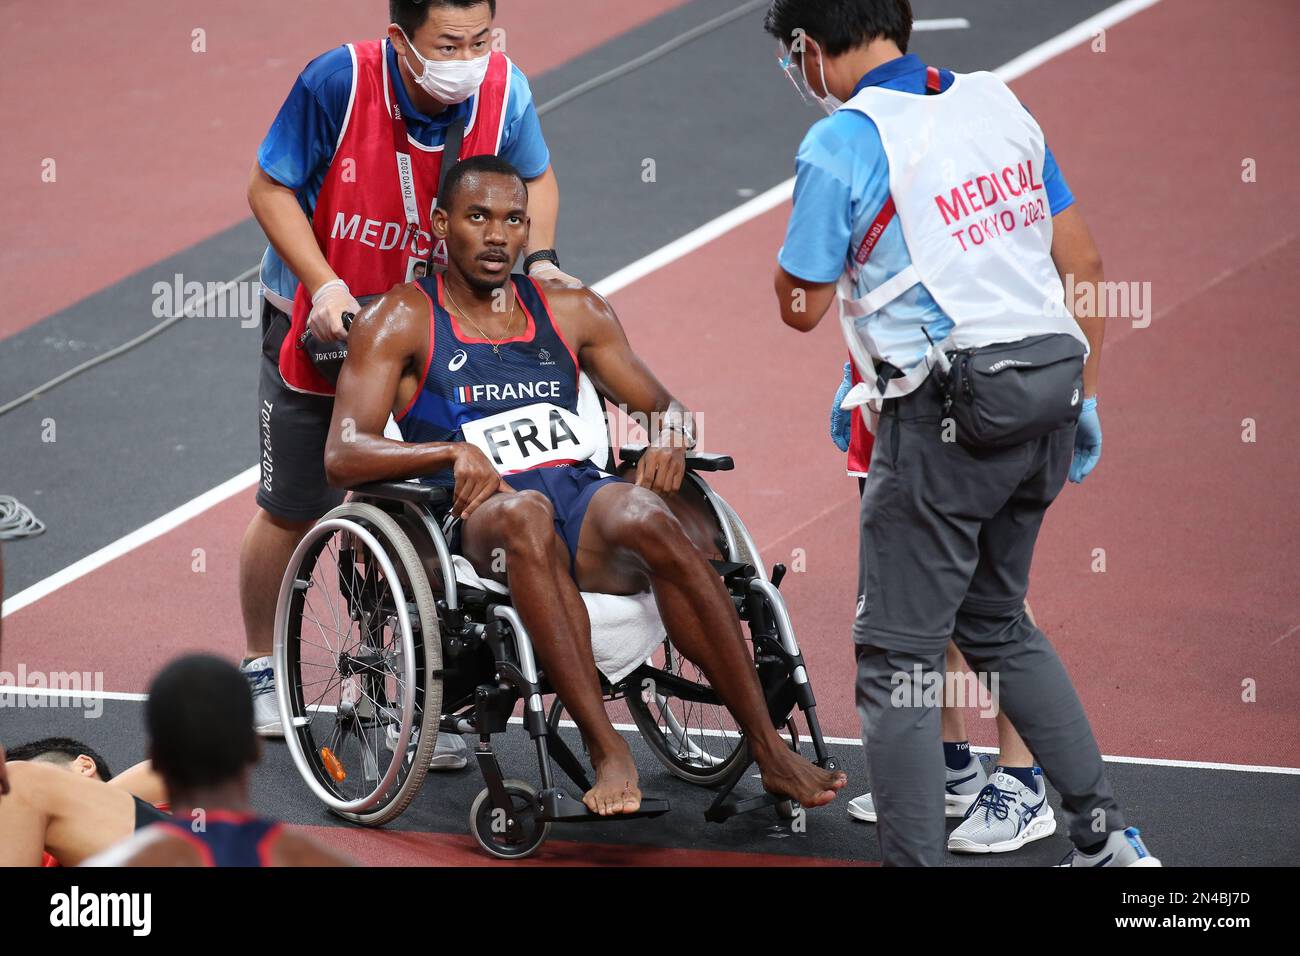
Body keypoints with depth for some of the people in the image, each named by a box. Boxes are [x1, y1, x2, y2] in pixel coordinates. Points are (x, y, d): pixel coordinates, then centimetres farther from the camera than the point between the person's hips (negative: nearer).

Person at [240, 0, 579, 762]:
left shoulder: (503, 89, -15)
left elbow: (535, 179, 6)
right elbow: (271, 189, -15)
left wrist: (540, 258, -12)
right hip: (322, 319, -2)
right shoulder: (340, 81, -25)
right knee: (292, 508, 10)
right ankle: (261, 669, 33)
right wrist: (324, 284, -26)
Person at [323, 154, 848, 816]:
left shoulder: (573, 312, 22)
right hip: (481, 519, -3)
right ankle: (608, 754, -45)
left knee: (644, 514, -33)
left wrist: (672, 433, 0)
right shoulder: (401, 321, 9)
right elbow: (343, 456, -3)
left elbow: (662, 404, 26)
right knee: (523, 512, -40)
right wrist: (454, 452, -19)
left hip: (583, 495, 3)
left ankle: (769, 750, -33)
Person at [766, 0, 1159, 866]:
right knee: (997, 623, 23)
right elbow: (1085, 263, 12)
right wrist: (1086, 398, 19)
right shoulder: (998, 104, 8)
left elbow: (802, 307, -3)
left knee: (899, 655, 1)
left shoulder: (840, 145, -10)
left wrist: (805, 240, 12)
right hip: (1047, 394, 7)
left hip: (948, 417, -7)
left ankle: (915, 858, -1)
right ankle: (1105, 834, 24)